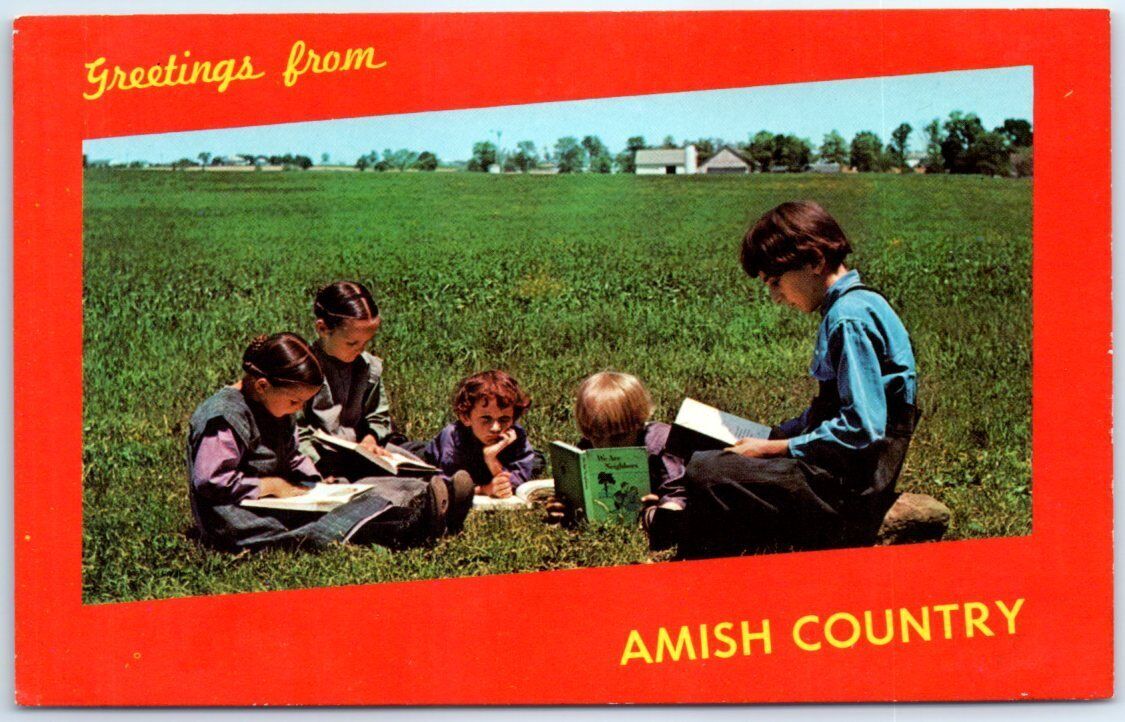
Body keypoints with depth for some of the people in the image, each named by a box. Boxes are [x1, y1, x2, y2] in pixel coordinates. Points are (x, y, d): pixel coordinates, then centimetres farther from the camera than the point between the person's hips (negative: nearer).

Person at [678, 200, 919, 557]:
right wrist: (772, 436, 10)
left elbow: (863, 429, -24)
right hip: (841, 478, 11)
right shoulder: (845, 311, 13)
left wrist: (773, 448, -16)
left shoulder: (851, 320, -18)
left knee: (704, 474, -21)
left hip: (849, 493, -11)